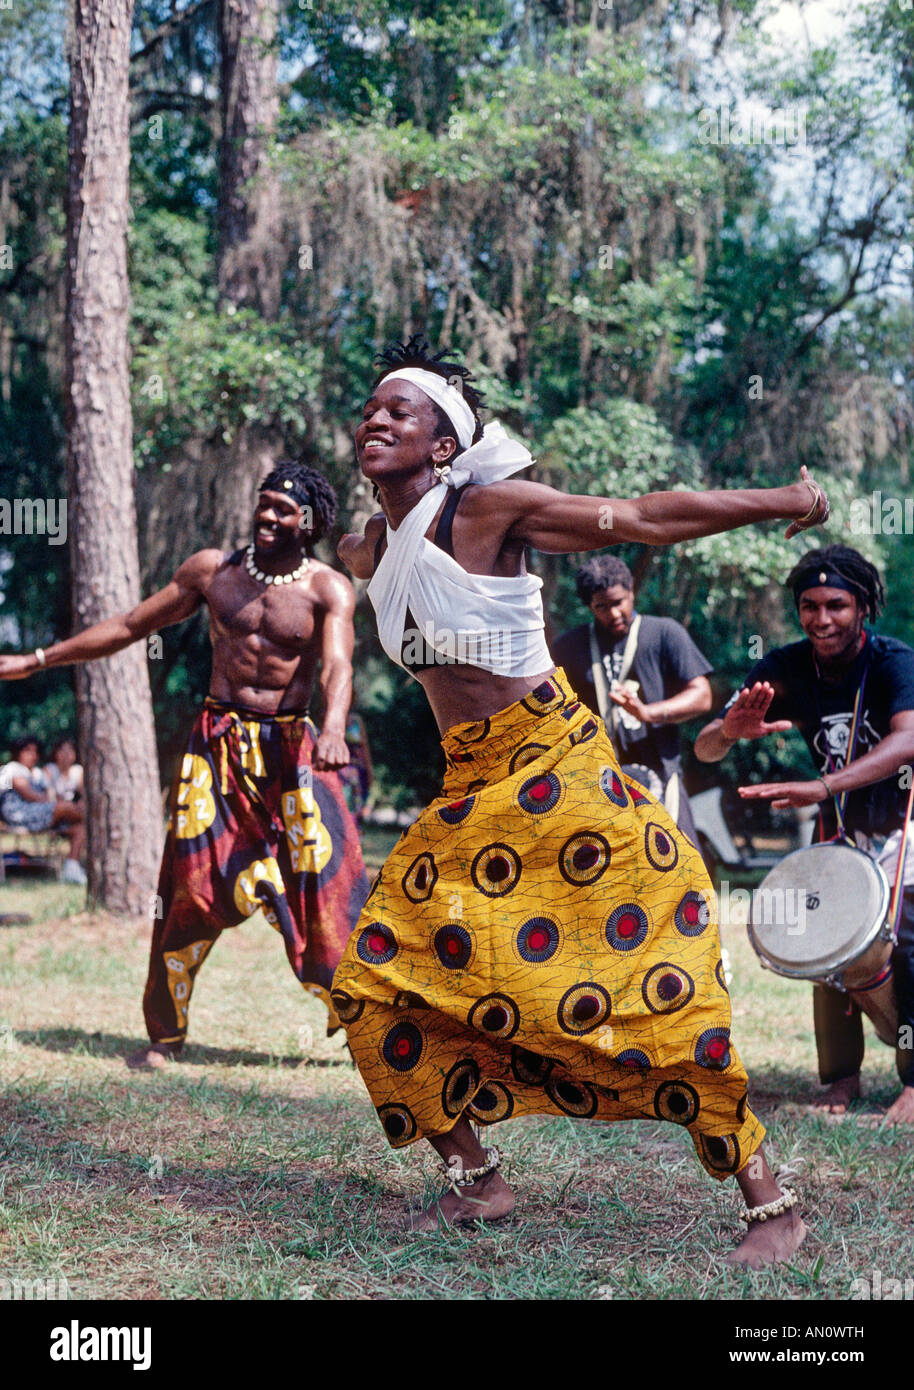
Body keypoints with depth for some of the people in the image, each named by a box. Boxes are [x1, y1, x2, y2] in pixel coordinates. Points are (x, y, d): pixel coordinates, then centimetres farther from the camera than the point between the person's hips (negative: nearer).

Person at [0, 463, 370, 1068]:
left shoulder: (329, 589, -4)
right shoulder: (212, 569, 7)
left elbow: (338, 667, -20)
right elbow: (130, 626, 15)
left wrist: (334, 729, -42)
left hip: (289, 748, -2)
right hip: (217, 744, 2)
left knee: (329, 882, -9)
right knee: (192, 887, -1)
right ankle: (165, 1034, 12)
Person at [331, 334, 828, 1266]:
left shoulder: (487, 508, -10)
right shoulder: (372, 550, 10)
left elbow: (641, 519, -7)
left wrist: (783, 502, -3)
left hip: (552, 770, -7)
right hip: (469, 791, 8)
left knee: (643, 987, -11)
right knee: (380, 980, 2)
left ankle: (769, 1201, -2)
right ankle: (476, 1182, 16)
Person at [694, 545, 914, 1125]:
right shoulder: (785, 668, -15)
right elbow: (704, 749, -16)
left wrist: (823, 785, -57)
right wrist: (731, 730, -41)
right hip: (839, 821, 4)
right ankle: (842, 1076, 11)